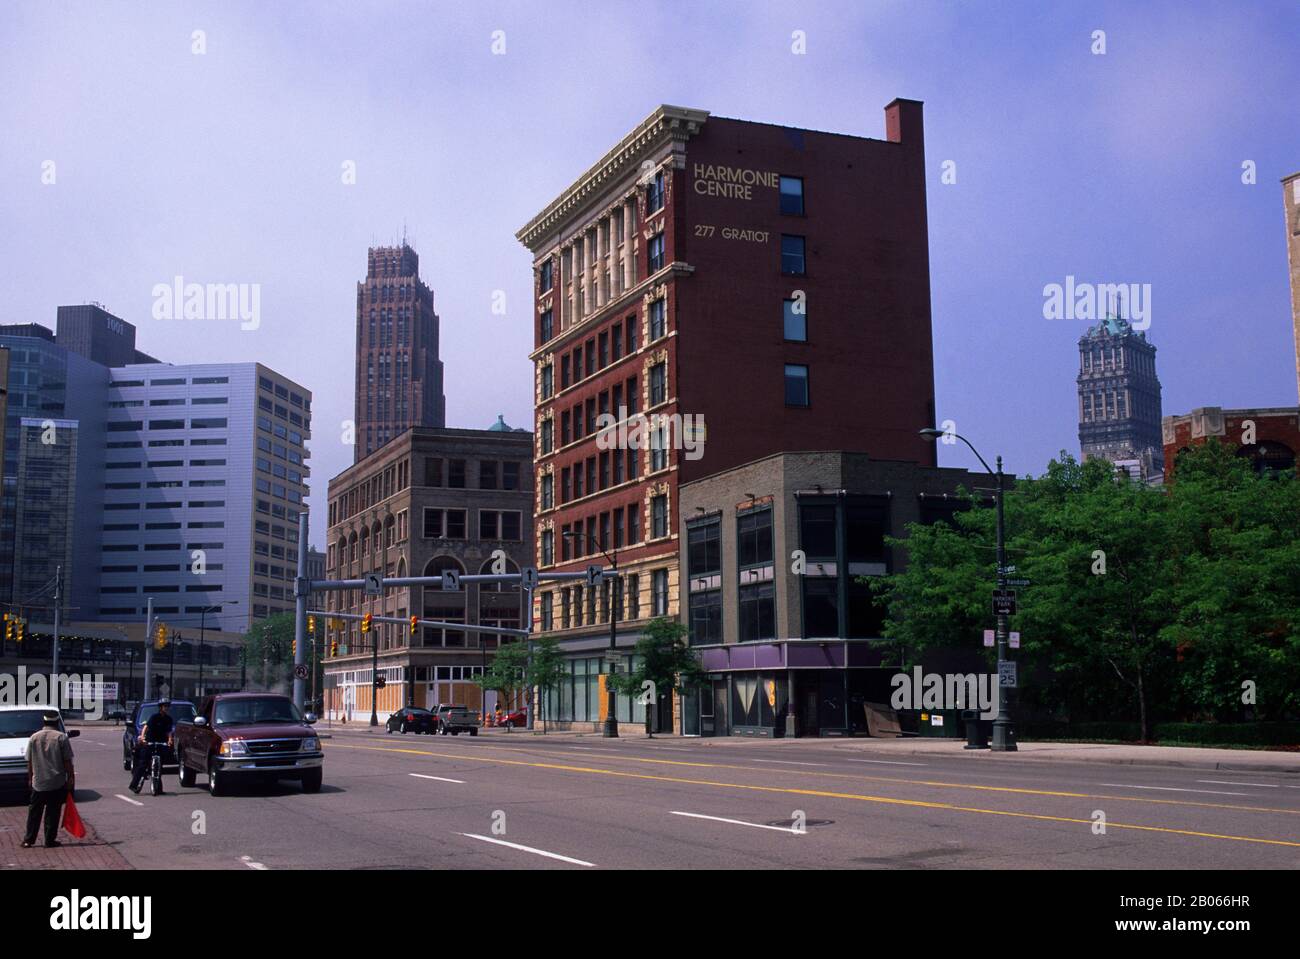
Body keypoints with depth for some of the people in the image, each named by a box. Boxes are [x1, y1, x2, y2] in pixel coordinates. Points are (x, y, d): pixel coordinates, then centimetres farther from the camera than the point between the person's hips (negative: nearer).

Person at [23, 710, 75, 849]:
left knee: (34, 812, 12)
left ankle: (28, 840, 13)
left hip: (38, 783, 3)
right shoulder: (61, 737, -7)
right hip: (57, 783, -3)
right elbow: (67, 761, -8)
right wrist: (71, 778, -1)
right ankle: (50, 840, 5)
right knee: (53, 812, 4)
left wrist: (30, 778, 15)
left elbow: (29, 761, 5)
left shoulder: (34, 737, 2)